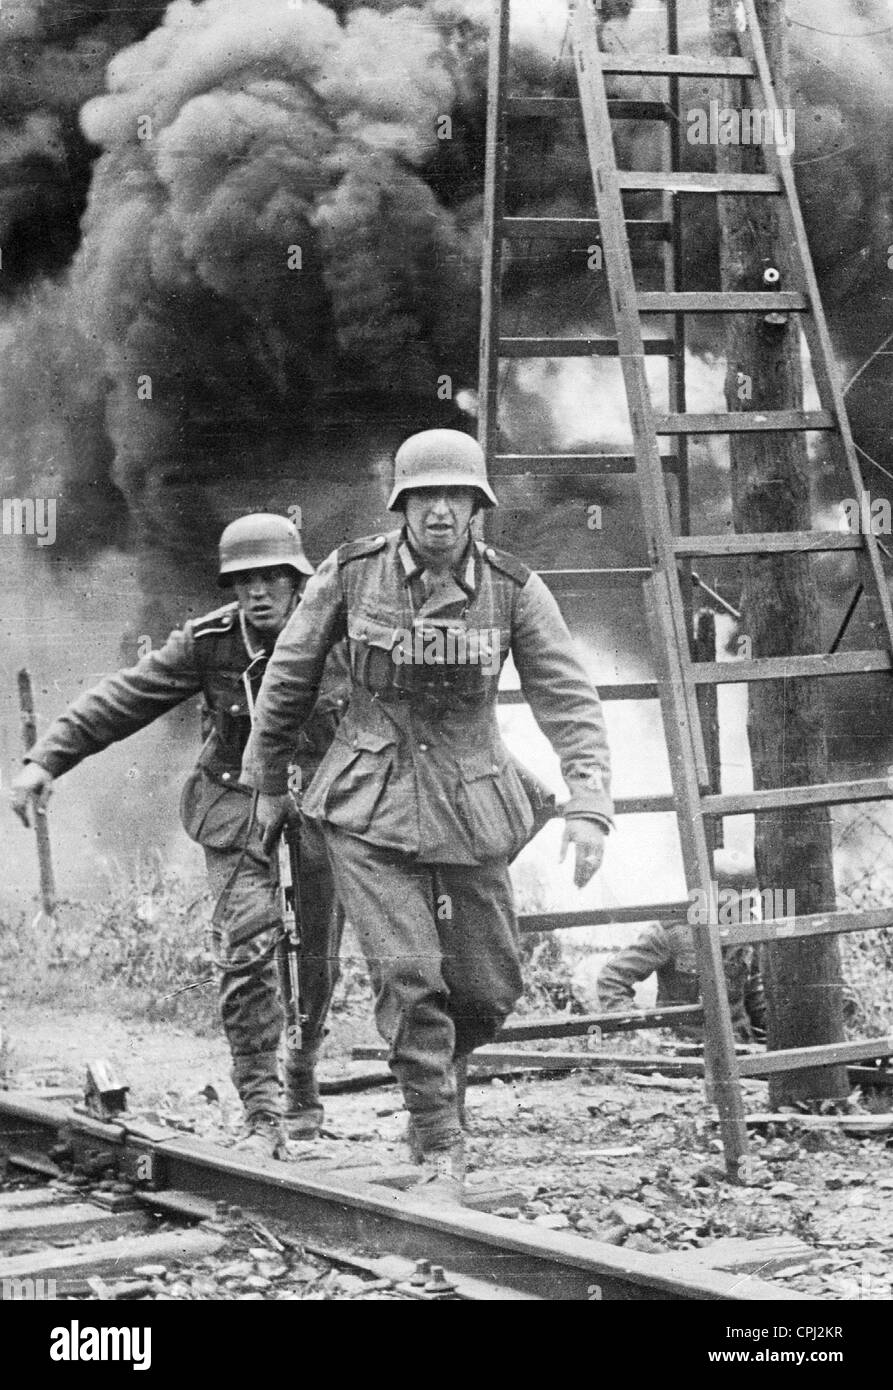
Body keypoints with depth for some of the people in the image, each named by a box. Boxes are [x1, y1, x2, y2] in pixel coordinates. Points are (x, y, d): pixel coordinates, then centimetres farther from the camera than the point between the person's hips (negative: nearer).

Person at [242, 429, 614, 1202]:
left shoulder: (514, 589, -10)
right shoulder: (351, 575, -10)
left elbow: (568, 700, -14)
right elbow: (291, 677, 5)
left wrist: (588, 806, -28)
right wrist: (267, 781, 14)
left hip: (469, 804, 2)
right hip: (368, 805, -2)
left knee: (488, 988, 7)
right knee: (408, 976, -15)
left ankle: (436, 1070, 41)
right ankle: (440, 1152, -4)